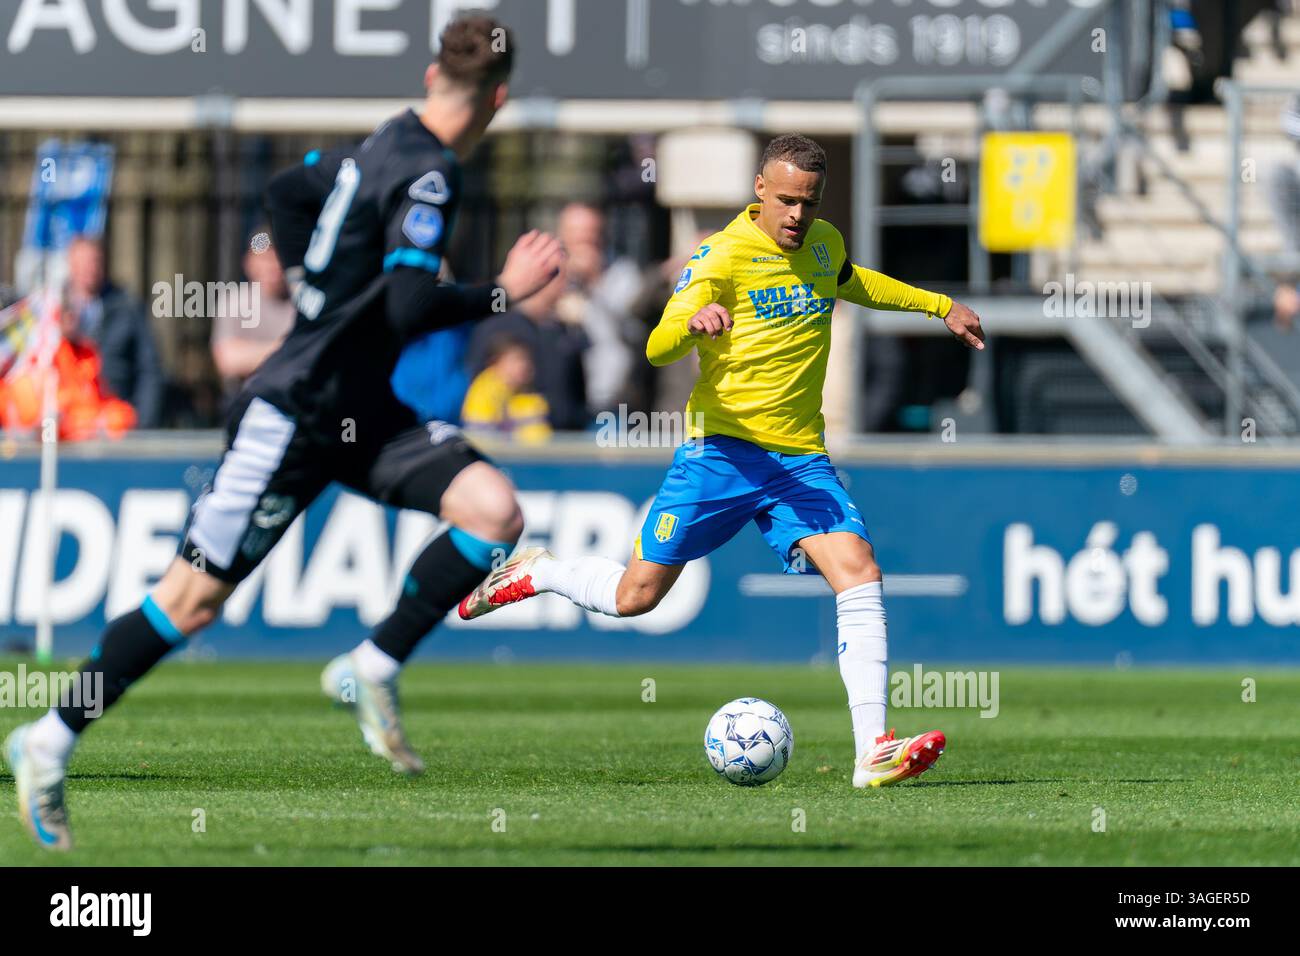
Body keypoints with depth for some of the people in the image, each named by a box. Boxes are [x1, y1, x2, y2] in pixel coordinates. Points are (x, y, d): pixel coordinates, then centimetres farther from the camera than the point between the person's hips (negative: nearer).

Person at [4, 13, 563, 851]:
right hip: (295, 412, -9)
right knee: (196, 595, -1)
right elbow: (411, 309, -29)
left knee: (494, 512, -11)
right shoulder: (428, 174, -20)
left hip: (360, 415, 9)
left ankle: (372, 670, -4)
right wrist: (504, 292, -20)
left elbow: (288, 192, 23)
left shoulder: (387, 147, 8)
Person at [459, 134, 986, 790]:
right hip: (725, 447, -4)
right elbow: (658, 347, -20)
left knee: (859, 571, -18)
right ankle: (532, 574, 32)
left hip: (801, 457, 4)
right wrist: (693, 322, -42)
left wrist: (940, 305, 34)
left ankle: (873, 752, -22)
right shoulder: (725, 254, -11)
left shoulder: (824, 245, 10)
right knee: (635, 595, 1)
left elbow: (853, 283, 36)